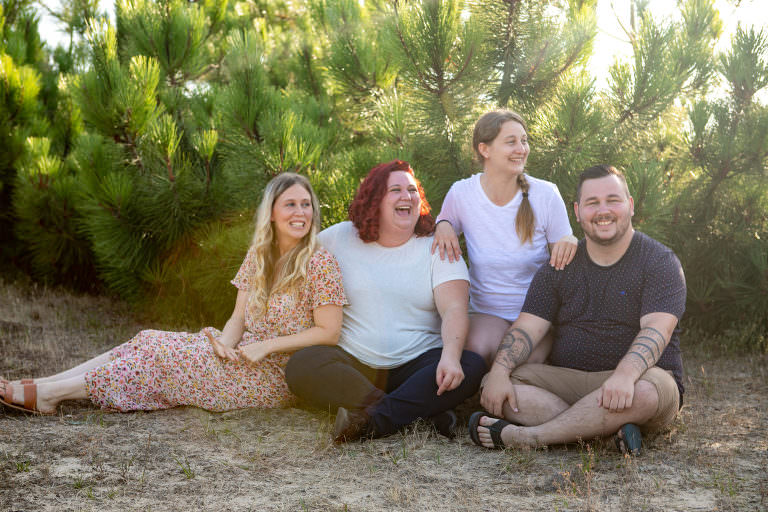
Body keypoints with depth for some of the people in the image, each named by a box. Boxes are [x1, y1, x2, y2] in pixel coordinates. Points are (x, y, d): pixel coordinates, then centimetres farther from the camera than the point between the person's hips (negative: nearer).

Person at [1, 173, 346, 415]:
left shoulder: (319, 263, -12)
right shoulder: (258, 256, 9)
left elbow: (328, 333, -15)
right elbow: (239, 318, 7)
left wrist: (265, 346, -19)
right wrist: (224, 342, -16)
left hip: (278, 376, -7)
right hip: (245, 357, 7)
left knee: (161, 357, -17)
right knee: (150, 341, -8)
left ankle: (47, 394, -15)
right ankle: (44, 387, -13)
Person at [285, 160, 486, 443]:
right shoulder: (340, 238, 7)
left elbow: (454, 310, -9)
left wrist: (450, 356, -30)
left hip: (417, 365, 0)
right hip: (353, 364, 1)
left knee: (472, 366, -28)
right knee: (301, 365, -29)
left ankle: (372, 421, -36)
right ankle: (423, 413, -34)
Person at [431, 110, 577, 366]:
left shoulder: (546, 195, -6)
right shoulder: (461, 194, -4)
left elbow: (562, 259, 3)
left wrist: (570, 241, -22)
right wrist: (441, 226, -10)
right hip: (486, 312, 1)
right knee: (476, 349, -32)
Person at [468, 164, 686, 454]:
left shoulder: (660, 262, -1)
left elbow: (657, 329, -16)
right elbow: (527, 328, 2)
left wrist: (625, 374, -37)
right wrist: (500, 372, -18)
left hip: (634, 379, -3)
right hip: (567, 381, 3)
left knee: (647, 391, -38)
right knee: (497, 384, -20)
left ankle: (525, 436, -31)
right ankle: (608, 431, -33)